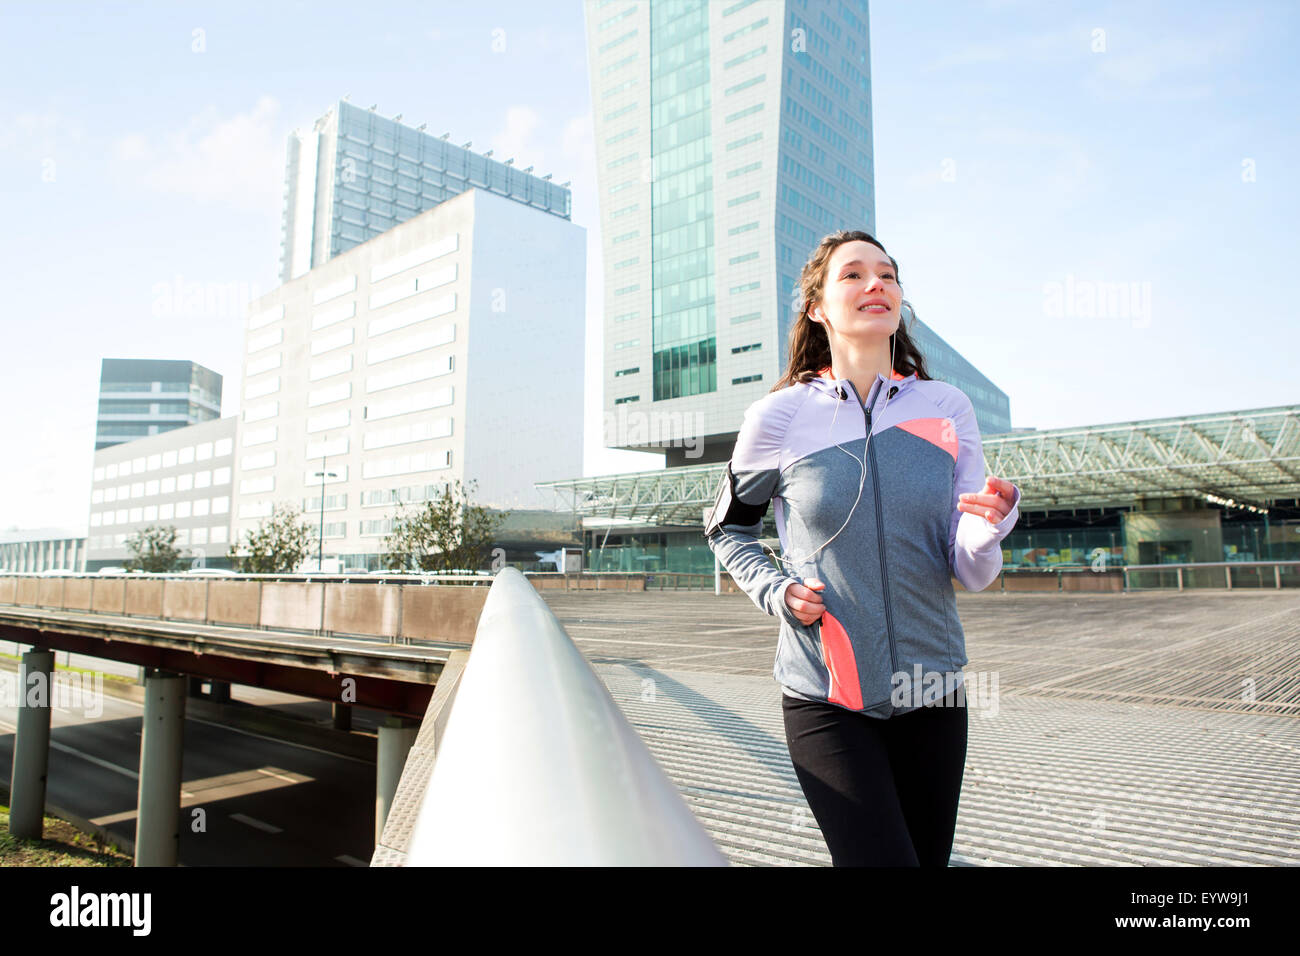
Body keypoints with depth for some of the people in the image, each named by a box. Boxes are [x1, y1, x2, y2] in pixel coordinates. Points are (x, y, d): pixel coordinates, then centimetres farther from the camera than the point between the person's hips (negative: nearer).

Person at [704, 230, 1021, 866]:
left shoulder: (947, 410, -1)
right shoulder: (779, 418, -7)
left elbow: (973, 575, -3)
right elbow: (727, 529, 10)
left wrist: (989, 524, -25)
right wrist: (775, 590, -8)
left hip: (932, 695, 3)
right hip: (825, 698, -3)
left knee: (930, 856, 18)